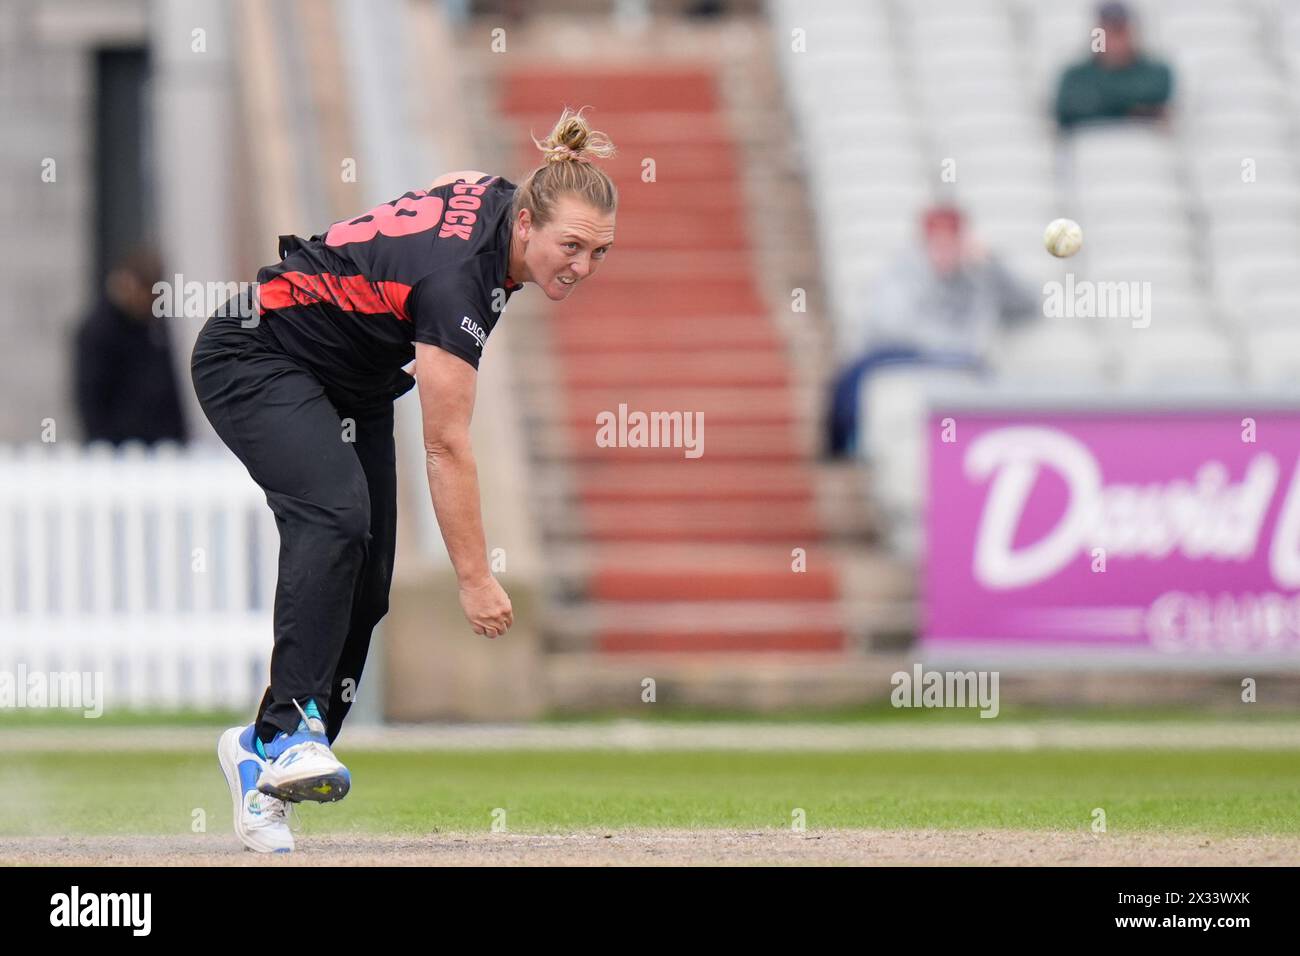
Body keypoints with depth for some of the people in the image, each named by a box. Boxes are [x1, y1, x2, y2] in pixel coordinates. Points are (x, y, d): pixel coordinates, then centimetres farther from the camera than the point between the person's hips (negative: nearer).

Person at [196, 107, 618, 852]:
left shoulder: (492, 195, -10)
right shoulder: (457, 278, -33)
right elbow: (447, 446, -31)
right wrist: (476, 578, -29)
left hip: (350, 383, 9)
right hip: (256, 363, -9)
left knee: (366, 590, -1)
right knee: (336, 515, -33)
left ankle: (261, 756, 5)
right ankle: (291, 729, -39)